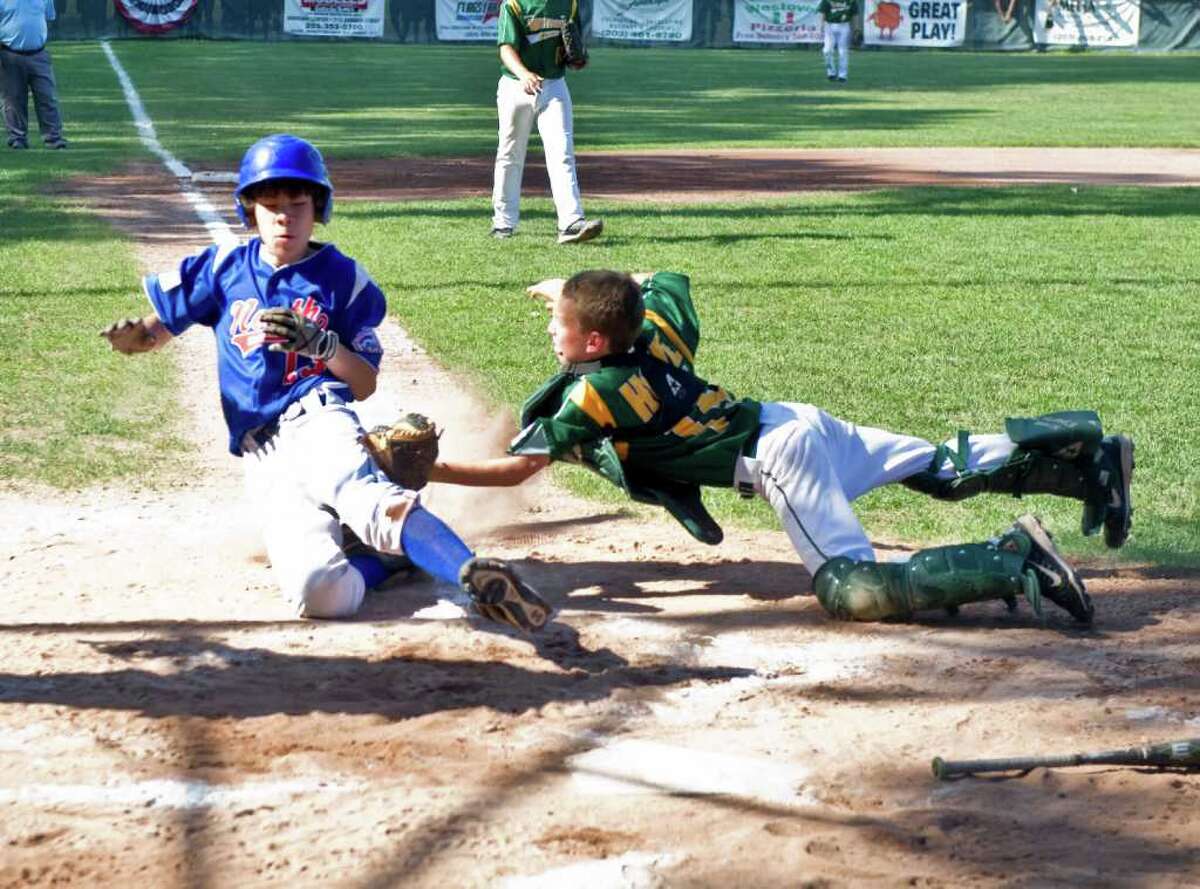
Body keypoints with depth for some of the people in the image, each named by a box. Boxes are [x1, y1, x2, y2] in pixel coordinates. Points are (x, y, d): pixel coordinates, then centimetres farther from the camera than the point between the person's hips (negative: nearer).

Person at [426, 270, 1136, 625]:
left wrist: (431, 470, 2)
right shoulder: (653, 336, 11)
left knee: (854, 591, -21)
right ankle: (1084, 454, 12)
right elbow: (666, 281, 35)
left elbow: (516, 468, -7)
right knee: (948, 471, 17)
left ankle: (1012, 563, -27)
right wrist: (577, 291, 41)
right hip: (797, 419, 9)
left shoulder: (592, 392, -10)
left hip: (776, 457, -9)